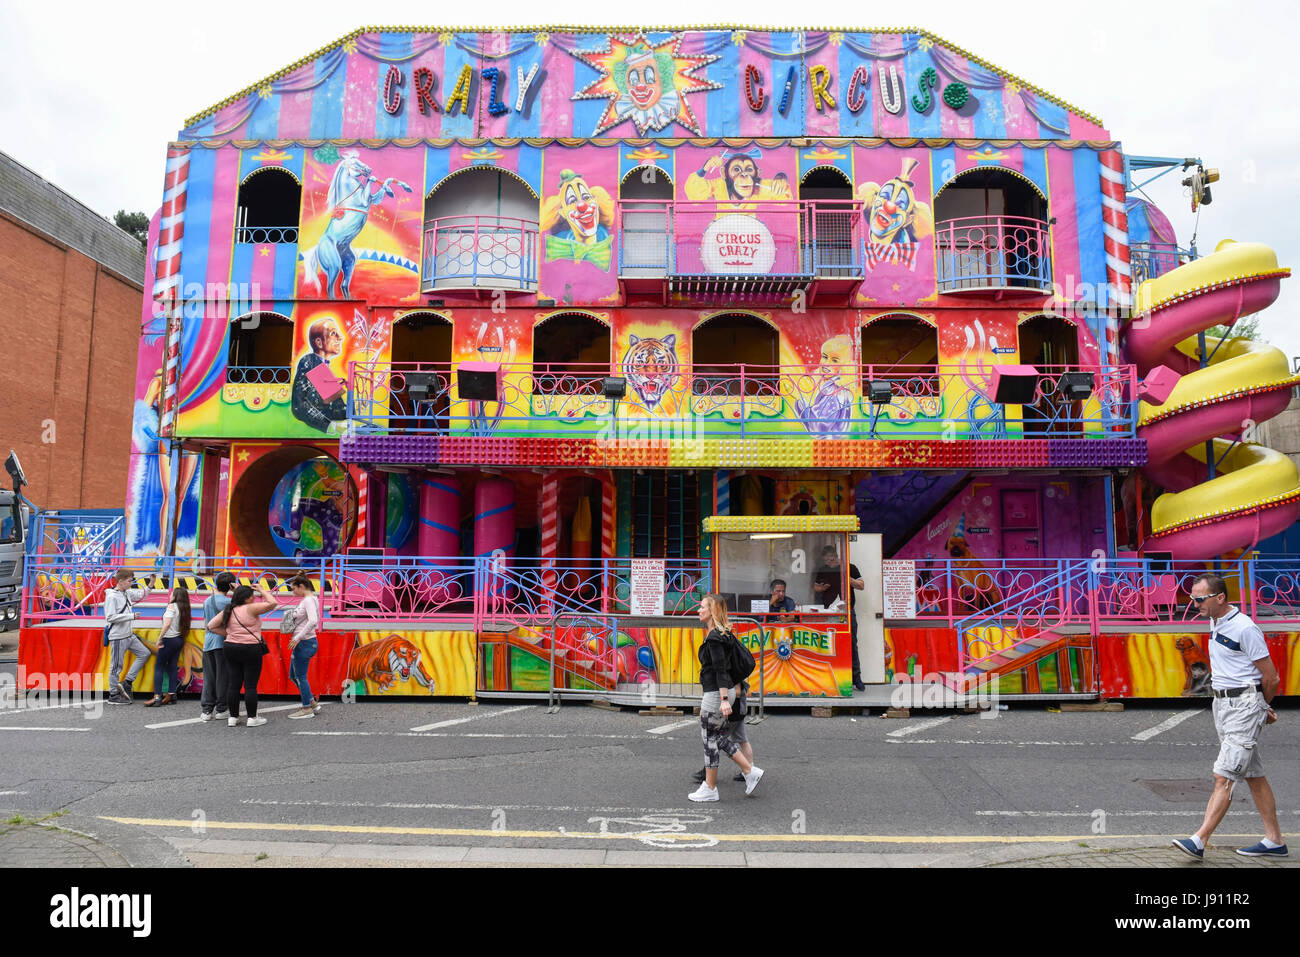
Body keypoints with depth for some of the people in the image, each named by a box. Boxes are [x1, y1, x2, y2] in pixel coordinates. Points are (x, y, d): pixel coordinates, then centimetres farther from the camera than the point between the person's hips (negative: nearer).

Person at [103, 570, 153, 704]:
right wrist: (132, 616, -20)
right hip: (117, 637, -9)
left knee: (144, 653, 10)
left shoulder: (127, 593, 9)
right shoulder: (112, 597, -15)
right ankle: (113, 695, 10)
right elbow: (110, 617, -20)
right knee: (116, 666, 0)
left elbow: (141, 594, 28)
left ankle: (127, 683, 12)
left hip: (129, 636, 9)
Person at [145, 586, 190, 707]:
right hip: (180, 639, 7)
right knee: (172, 667, 11)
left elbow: (167, 623, -21)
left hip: (170, 639, -7)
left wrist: (160, 638, -18)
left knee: (159, 667, -2)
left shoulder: (172, 606, -10)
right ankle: (172, 695, 11)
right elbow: (185, 625, 8)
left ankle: (157, 697, -8)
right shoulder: (184, 608, 10)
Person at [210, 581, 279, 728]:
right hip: (251, 650, -6)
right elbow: (272, 603, -15)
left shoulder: (228, 611, 7)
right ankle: (252, 718, 4)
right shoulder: (250, 609, -12)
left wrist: (227, 633, 14)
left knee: (233, 684, 9)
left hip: (231, 648, 6)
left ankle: (233, 717, 13)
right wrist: (263, 591, -1)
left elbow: (211, 625, 12)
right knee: (251, 685, 0)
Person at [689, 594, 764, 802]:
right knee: (719, 735, 16)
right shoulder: (721, 634, 11)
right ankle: (750, 771, 15)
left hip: (716, 693, -10)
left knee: (709, 738, 2)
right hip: (722, 692, 10)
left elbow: (721, 670, -23)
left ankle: (709, 789, 11)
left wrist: (724, 700, -26)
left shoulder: (714, 637, -18)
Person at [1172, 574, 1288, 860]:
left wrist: (1263, 708, 6)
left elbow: (1271, 677, -12)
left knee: (1224, 776, -11)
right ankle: (1274, 841, 24)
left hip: (1244, 704, -9)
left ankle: (1199, 841, -12)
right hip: (1223, 703, 9)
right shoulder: (1215, 623, 11)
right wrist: (1264, 708, 23)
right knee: (1254, 774, 15)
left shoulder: (1245, 628, -18)